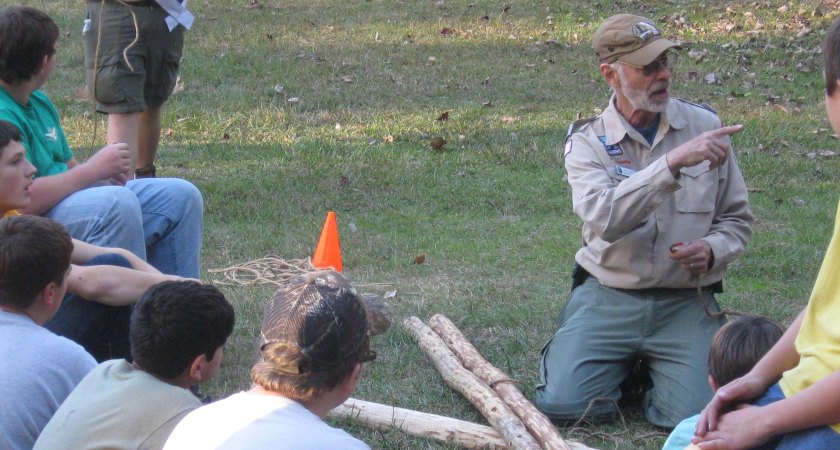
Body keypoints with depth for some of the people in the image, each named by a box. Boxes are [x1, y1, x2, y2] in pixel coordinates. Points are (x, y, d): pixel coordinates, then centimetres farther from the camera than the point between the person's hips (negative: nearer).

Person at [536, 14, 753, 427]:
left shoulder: (704, 126, 2)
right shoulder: (587, 142, -4)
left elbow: (737, 218, 11)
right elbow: (604, 217, -25)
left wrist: (712, 250, -12)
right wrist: (673, 162, -34)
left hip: (685, 303, 1)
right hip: (607, 297, 0)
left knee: (693, 419, -19)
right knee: (562, 404, -16)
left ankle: (652, 367, 17)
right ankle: (623, 363, 18)